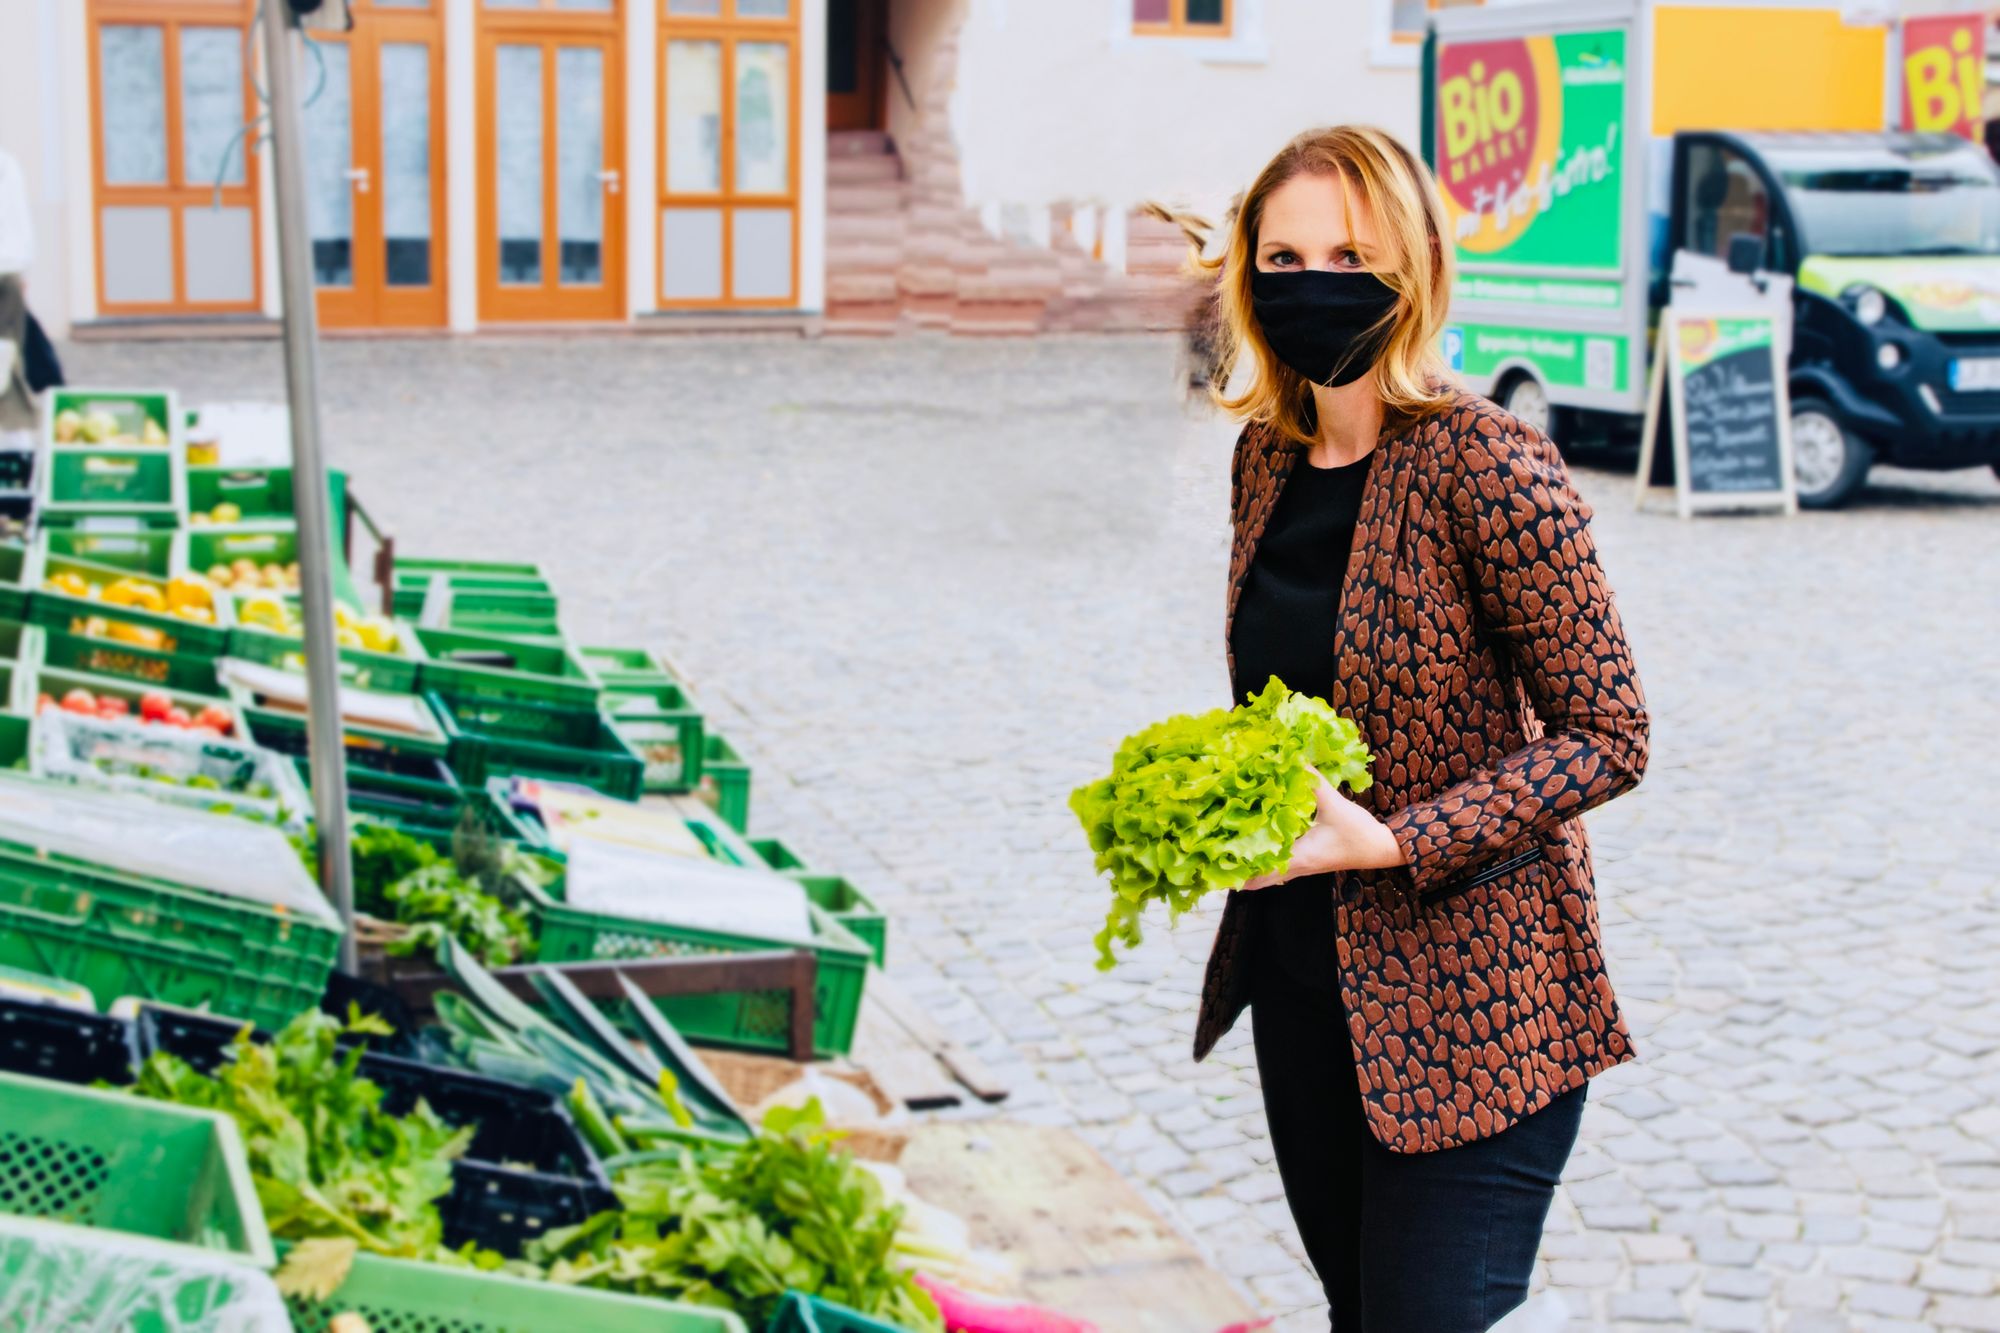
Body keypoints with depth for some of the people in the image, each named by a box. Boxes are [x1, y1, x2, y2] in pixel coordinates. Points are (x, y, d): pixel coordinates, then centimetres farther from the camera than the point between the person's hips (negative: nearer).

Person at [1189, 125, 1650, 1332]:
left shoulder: (1487, 465, -17)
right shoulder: (1268, 454, 5)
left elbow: (1607, 735, -16)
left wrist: (1393, 843, -24)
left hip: (1465, 996, -7)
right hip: (1300, 963, 7)